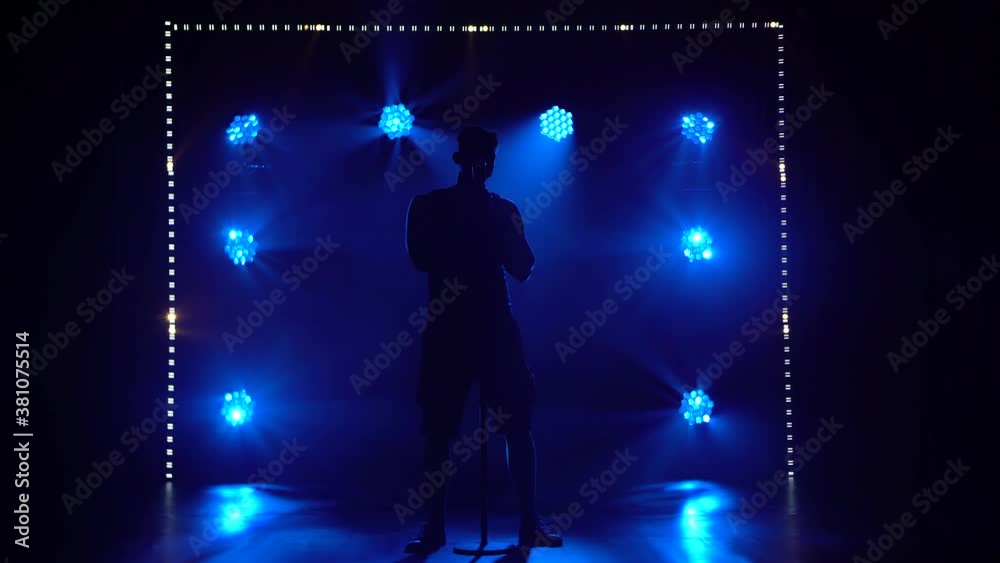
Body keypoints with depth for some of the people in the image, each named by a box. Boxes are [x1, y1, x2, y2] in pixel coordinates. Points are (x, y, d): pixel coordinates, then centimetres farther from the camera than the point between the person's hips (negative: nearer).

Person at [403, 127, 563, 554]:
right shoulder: (428, 206, 6)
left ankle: (529, 523, 4)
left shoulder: (503, 209, 9)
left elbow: (522, 269, 4)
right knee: (438, 430, 0)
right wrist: (482, 230, -4)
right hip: (446, 329, -1)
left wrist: (500, 227, -1)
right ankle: (435, 526, 8)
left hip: (496, 326, 1)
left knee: (518, 425, -1)